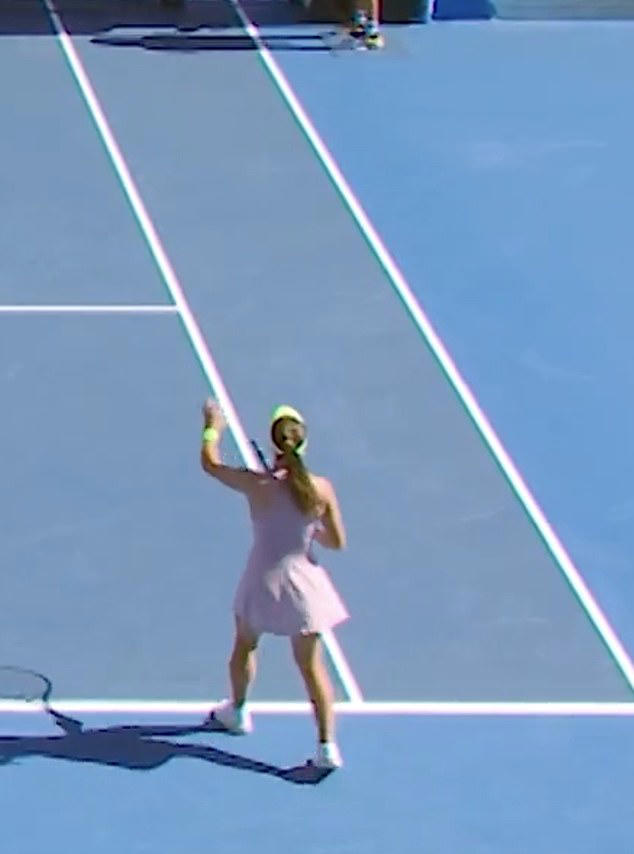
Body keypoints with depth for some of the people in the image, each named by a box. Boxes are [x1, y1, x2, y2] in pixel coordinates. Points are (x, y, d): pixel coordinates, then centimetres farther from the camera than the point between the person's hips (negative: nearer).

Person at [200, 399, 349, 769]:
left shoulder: (257, 485, -17)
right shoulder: (321, 489, -14)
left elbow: (210, 463, 0)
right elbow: (337, 542, -7)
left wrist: (214, 427, 18)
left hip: (263, 583, 0)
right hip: (304, 583, 1)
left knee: (245, 644, 28)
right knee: (312, 664, 8)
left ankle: (238, 710, 48)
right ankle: (327, 744, 3)